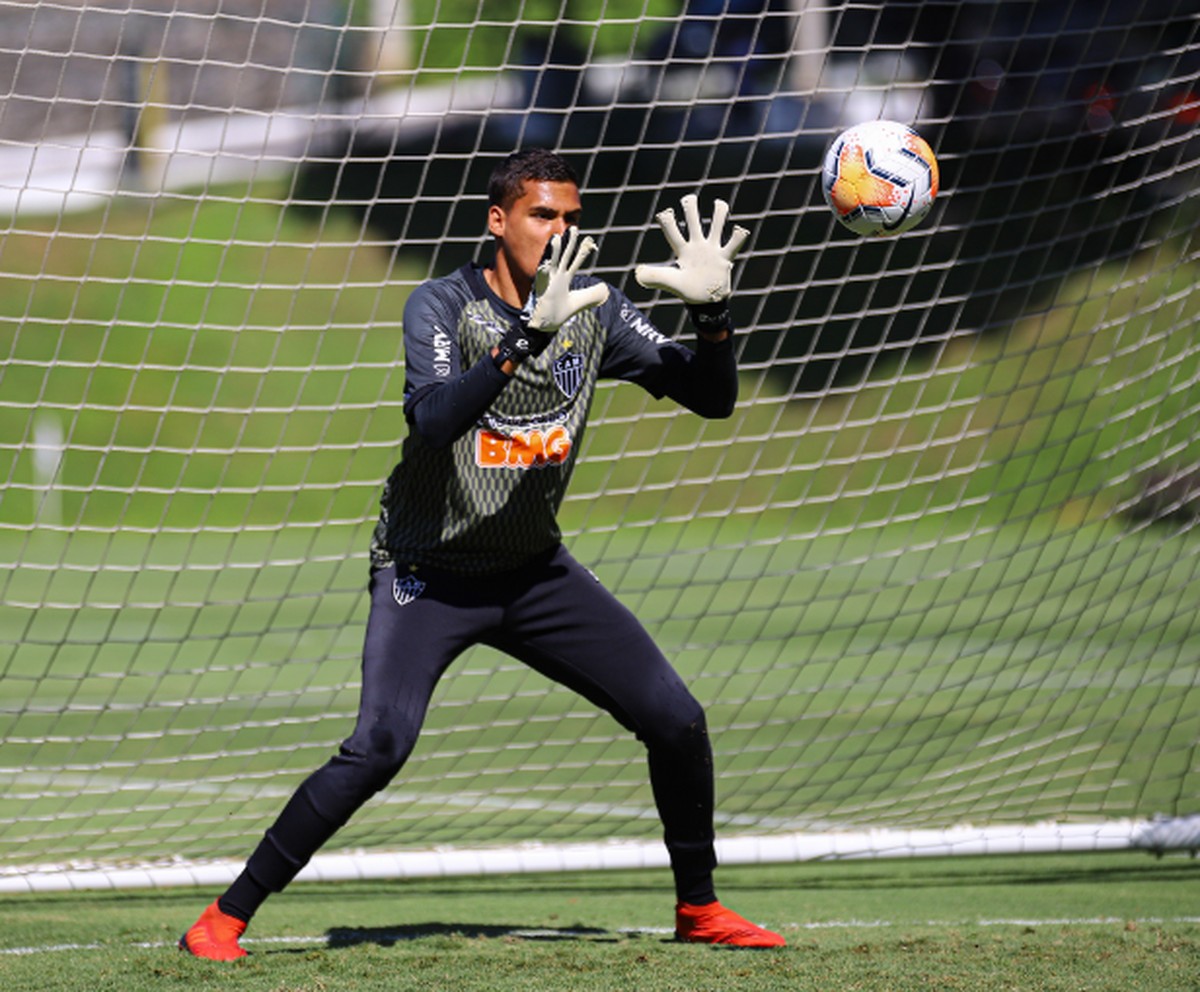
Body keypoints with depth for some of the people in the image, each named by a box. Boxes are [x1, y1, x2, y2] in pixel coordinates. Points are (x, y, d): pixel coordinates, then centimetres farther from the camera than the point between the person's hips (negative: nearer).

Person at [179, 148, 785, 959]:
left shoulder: (594, 309, -2)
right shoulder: (443, 306, -16)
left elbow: (714, 399, -3)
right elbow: (434, 420, -35)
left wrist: (712, 312, -22)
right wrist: (528, 332, -45)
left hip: (536, 571, 5)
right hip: (427, 575, -5)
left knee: (677, 720, -1)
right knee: (380, 746, -25)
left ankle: (698, 907, 20)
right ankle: (227, 916, -13)